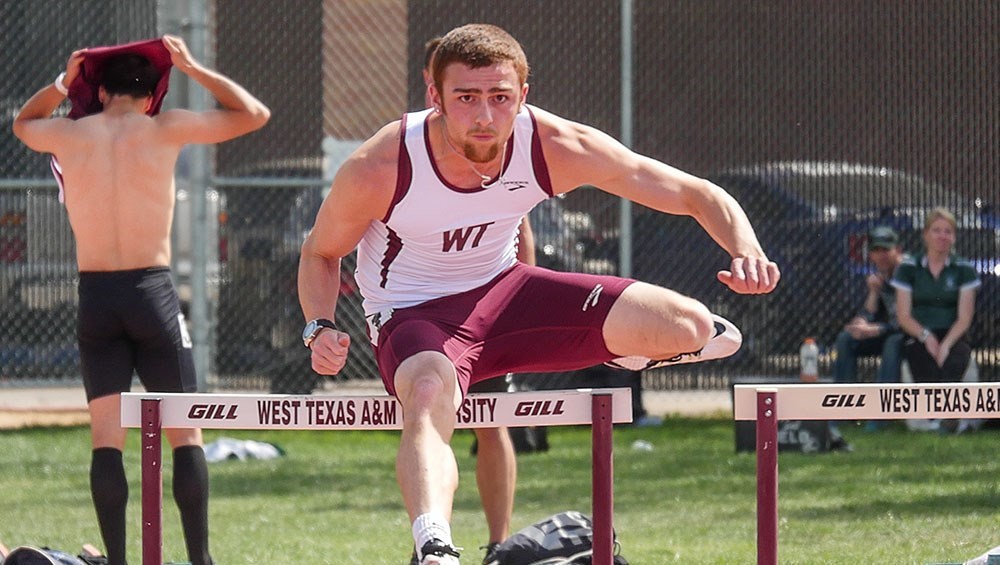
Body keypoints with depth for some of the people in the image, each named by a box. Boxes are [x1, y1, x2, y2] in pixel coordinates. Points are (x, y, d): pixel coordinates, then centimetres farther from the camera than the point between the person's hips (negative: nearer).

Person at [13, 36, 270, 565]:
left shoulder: (69, 134, 4)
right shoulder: (164, 129, -2)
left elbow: (23, 124, 30)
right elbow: (254, 114, 8)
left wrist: (60, 85, 23)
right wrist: (193, 69, 12)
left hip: (95, 297, 2)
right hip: (152, 291, -2)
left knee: (106, 437, 3)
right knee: (184, 433, 5)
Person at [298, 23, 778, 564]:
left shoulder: (556, 148, -20)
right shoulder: (379, 169, -25)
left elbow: (698, 195, -15)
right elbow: (320, 252, -5)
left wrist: (746, 251, -36)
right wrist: (321, 328, -25)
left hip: (504, 291, 4)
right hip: (414, 317, -4)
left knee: (691, 328, -10)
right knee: (430, 395, -41)